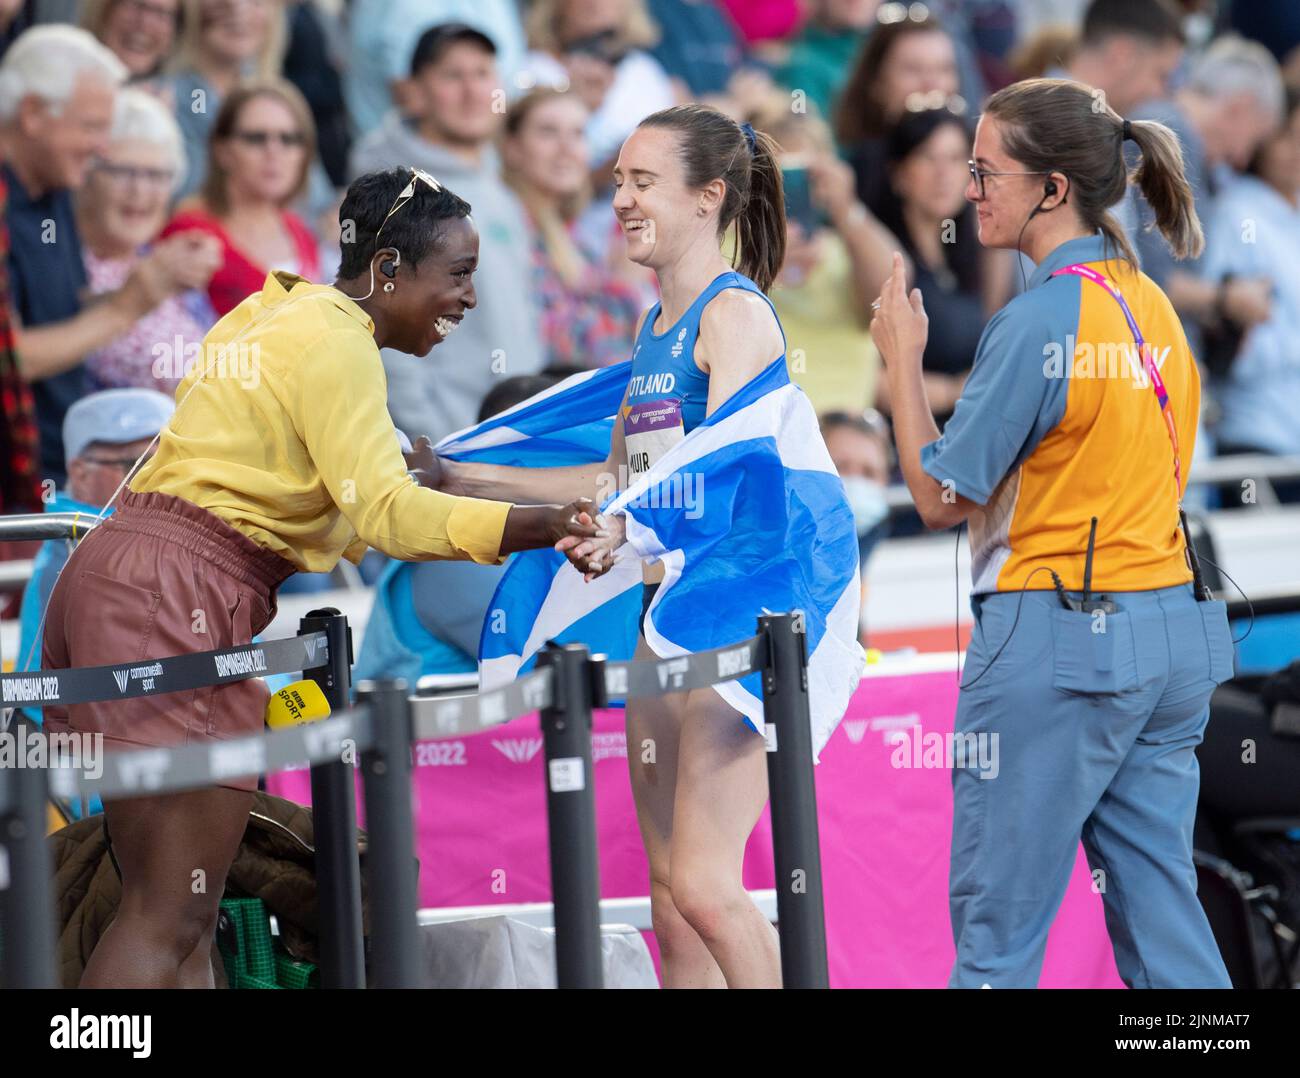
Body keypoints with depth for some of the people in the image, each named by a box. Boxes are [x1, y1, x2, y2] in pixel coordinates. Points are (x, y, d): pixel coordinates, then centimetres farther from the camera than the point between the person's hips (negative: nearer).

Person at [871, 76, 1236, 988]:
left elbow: (940, 497, -9)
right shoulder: (1153, 306, 10)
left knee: (998, 921, -1)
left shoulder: (1040, 320, -14)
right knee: (1161, 906, 9)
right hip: (1173, 634, 8)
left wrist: (902, 359, 0)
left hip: (1058, 639, -8)